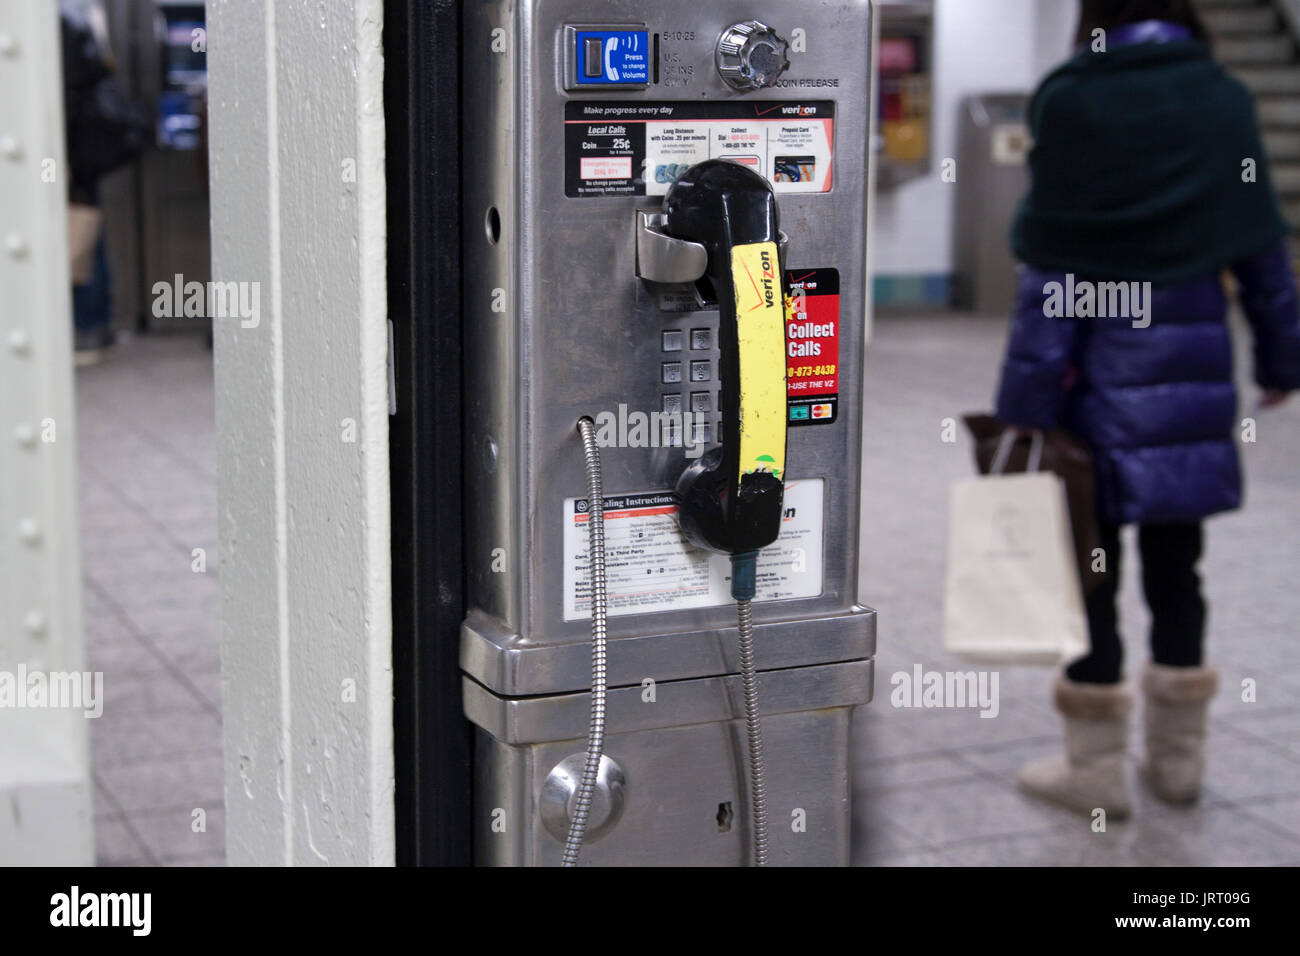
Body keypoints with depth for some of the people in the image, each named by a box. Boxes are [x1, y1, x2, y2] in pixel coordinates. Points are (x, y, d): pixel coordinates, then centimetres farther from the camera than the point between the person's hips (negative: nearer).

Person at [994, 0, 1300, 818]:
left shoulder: (1071, 99, -7)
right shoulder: (1225, 98, 4)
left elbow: (1052, 262, -11)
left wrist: (1029, 395, -11)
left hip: (1101, 363, -4)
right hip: (1191, 358, 4)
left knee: (1089, 555, 6)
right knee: (1174, 558, 14)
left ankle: (1097, 765, 11)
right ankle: (1178, 756, 22)